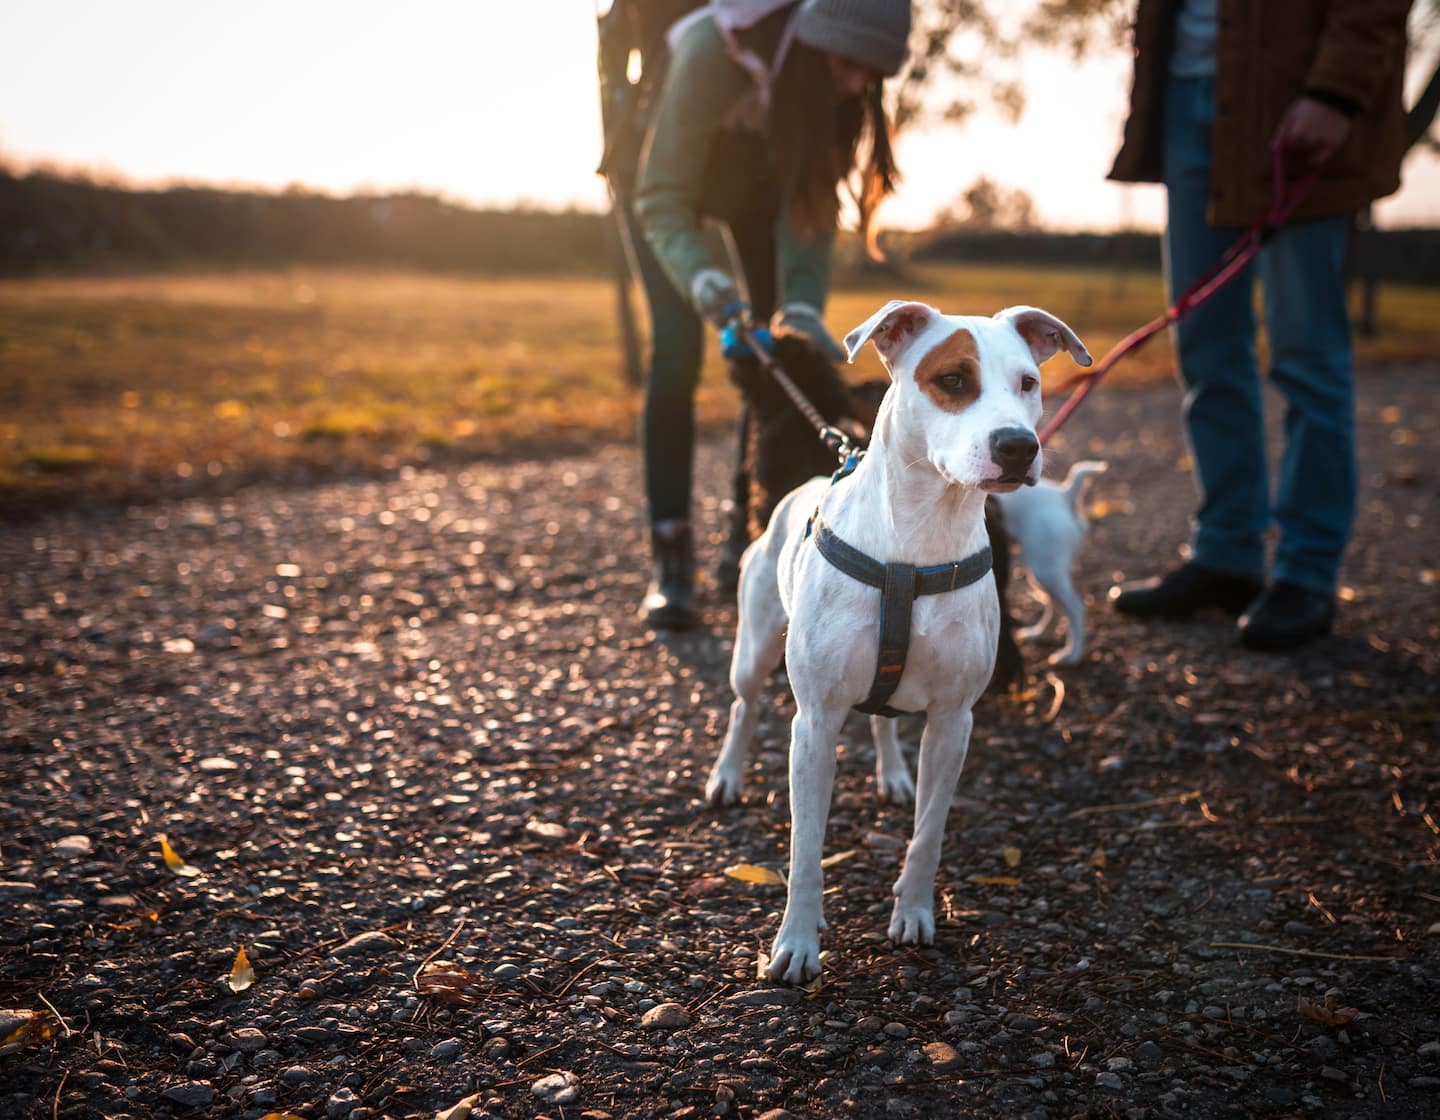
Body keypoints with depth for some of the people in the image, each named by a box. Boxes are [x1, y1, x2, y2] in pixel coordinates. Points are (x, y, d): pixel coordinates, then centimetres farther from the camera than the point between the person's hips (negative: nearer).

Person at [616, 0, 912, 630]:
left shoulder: (836, 81, -25)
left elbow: (814, 203, -21)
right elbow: (663, 200, -36)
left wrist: (803, 305, -35)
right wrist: (702, 278, -53)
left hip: (759, 175, 5)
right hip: (667, 171, -4)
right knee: (677, 347, -19)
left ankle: (748, 540, 8)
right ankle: (670, 564, -16)